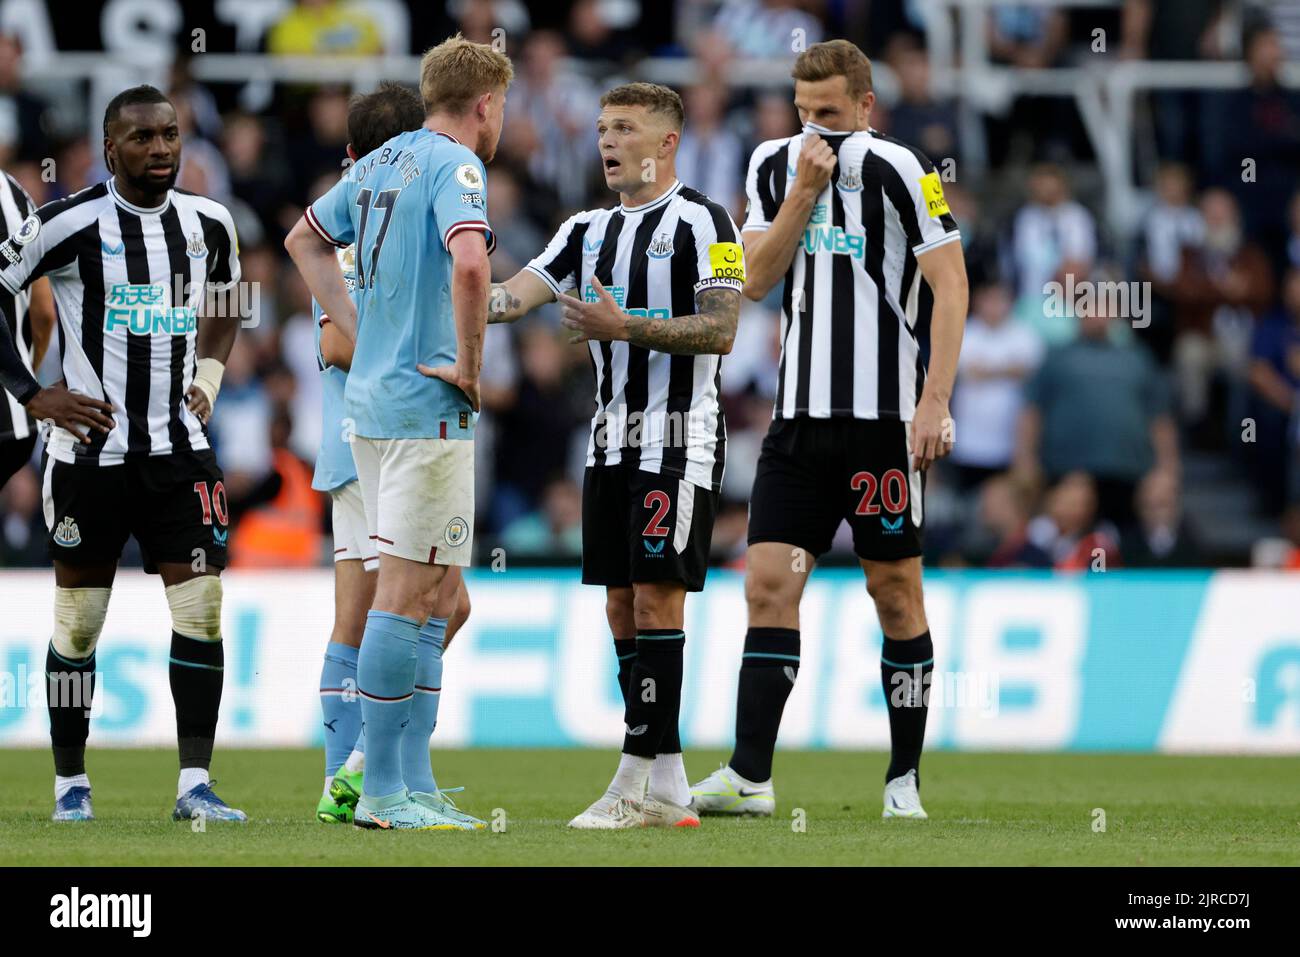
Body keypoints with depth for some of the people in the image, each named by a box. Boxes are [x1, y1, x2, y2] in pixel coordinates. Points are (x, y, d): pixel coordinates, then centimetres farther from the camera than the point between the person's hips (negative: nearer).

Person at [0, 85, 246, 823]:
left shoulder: (210, 223, 5)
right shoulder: (69, 225, -10)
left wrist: (209, 377, 11)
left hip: (179, 449, 3)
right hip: (91, 450, -3)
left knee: (203, 608, -7)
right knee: (79, 619, 4)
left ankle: (195, 783, -4)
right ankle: (70, 783, 17)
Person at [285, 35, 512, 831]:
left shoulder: (382, 162, 14)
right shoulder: (454, 166, -12)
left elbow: (305, 241, 28)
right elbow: (469, 262, -30)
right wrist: (470, 367, -18)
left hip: (373, 398, 9)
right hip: (428, 407, -9)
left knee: (425, 591, 13)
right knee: (408, 592, -7)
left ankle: (413, 782, 14)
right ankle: (382, 791, -6)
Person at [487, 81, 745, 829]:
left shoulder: (701, 223, -6)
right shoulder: (589, 230, 15)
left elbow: (720, 331, -15)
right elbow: (519, 293, 5)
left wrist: (626, 326, -23)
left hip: (680, 439, -8)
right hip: (613, 442, 8)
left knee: (657, 598, -11)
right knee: (623, 606, 5)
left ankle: (636, 782, -13)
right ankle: (668, 788, 8)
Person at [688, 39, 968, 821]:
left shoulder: (899, 170, -9)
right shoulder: (775, 164, 9)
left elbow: (950, 285, -10)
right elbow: (758, 279, 5)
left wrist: (934, 402, -17)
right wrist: (804, 192, -7)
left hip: (885, 418, -5)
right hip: (800, 413, 5)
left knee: (896, 591, 2)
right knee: (768, 584, -3)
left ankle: (906, 779, 10)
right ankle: (751, 776, -4)